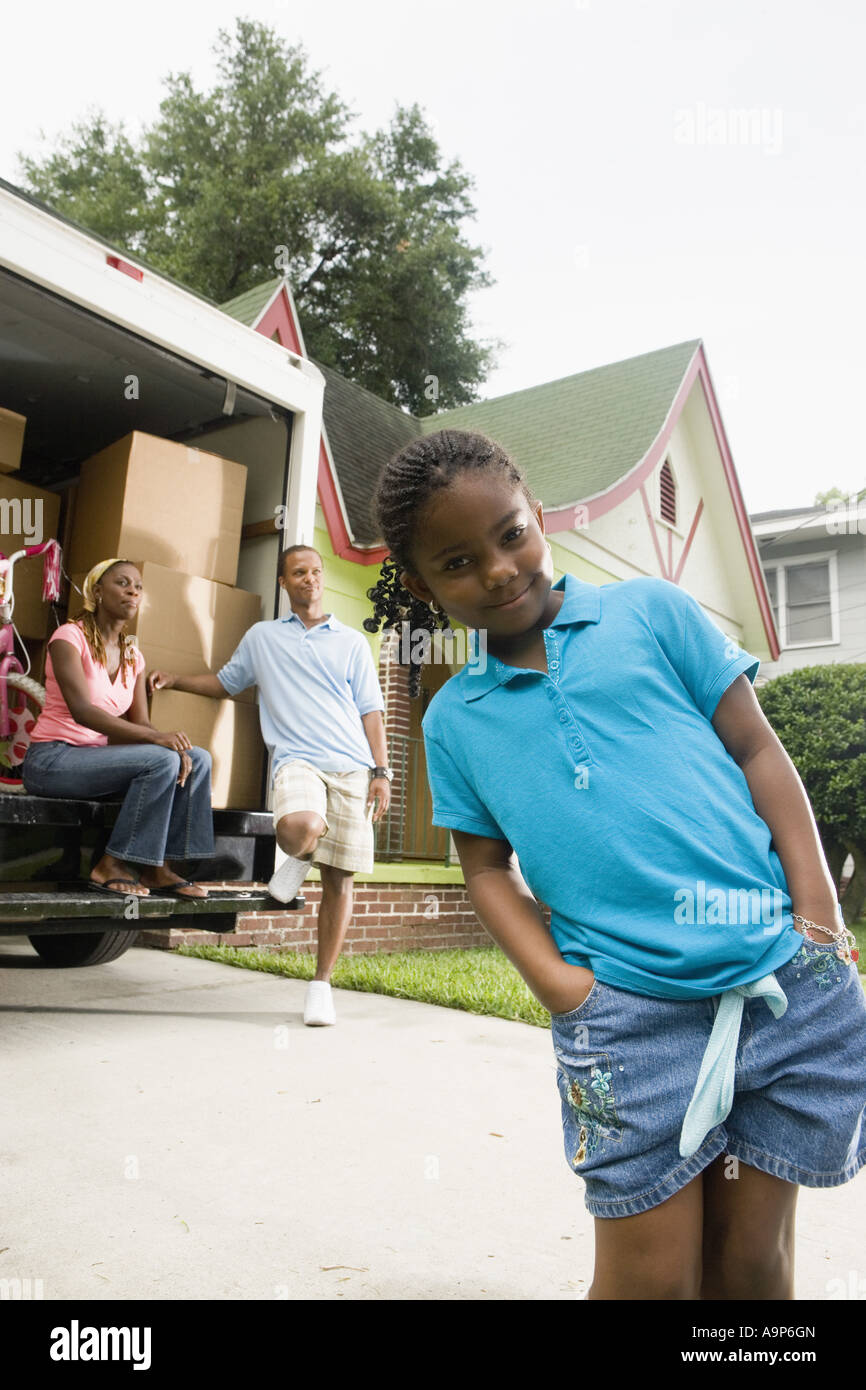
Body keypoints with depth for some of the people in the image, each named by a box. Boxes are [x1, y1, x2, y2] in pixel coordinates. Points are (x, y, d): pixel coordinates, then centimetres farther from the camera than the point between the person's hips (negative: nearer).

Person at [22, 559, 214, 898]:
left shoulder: (132, 655, 13)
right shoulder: (70, 636, -8)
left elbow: (140, 723, 4)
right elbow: (82, 710, -23)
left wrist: (177, 748, -19)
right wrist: (156, 737, -33)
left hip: (97, 756, 7)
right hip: (51, 759, -7)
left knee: (198, 759, -10)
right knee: (161, 760, -28)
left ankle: (159, 866, -11)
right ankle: (111, 866, -18)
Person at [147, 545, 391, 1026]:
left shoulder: (352, 642, 16)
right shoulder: (262, 637, 18)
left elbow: (371, 711, 12)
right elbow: (226, 683, 31)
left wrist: (382, 772, 3)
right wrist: (175, 679, 16)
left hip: (352, 767, 1)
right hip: (298, 758, -1)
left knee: (340, 878, -1)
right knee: (298, 827, -35)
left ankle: (321, 985, 14)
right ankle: (299, 859, 4)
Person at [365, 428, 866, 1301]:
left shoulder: (651, 611, 5)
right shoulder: (452, 721, 9)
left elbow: (757, 749, 5)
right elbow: (487, 867, 10)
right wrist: (556, 982, -5)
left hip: (794, 987, 1)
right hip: (630, 1016, 0)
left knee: (753, 1257, 13)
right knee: (652, 1274, 4)